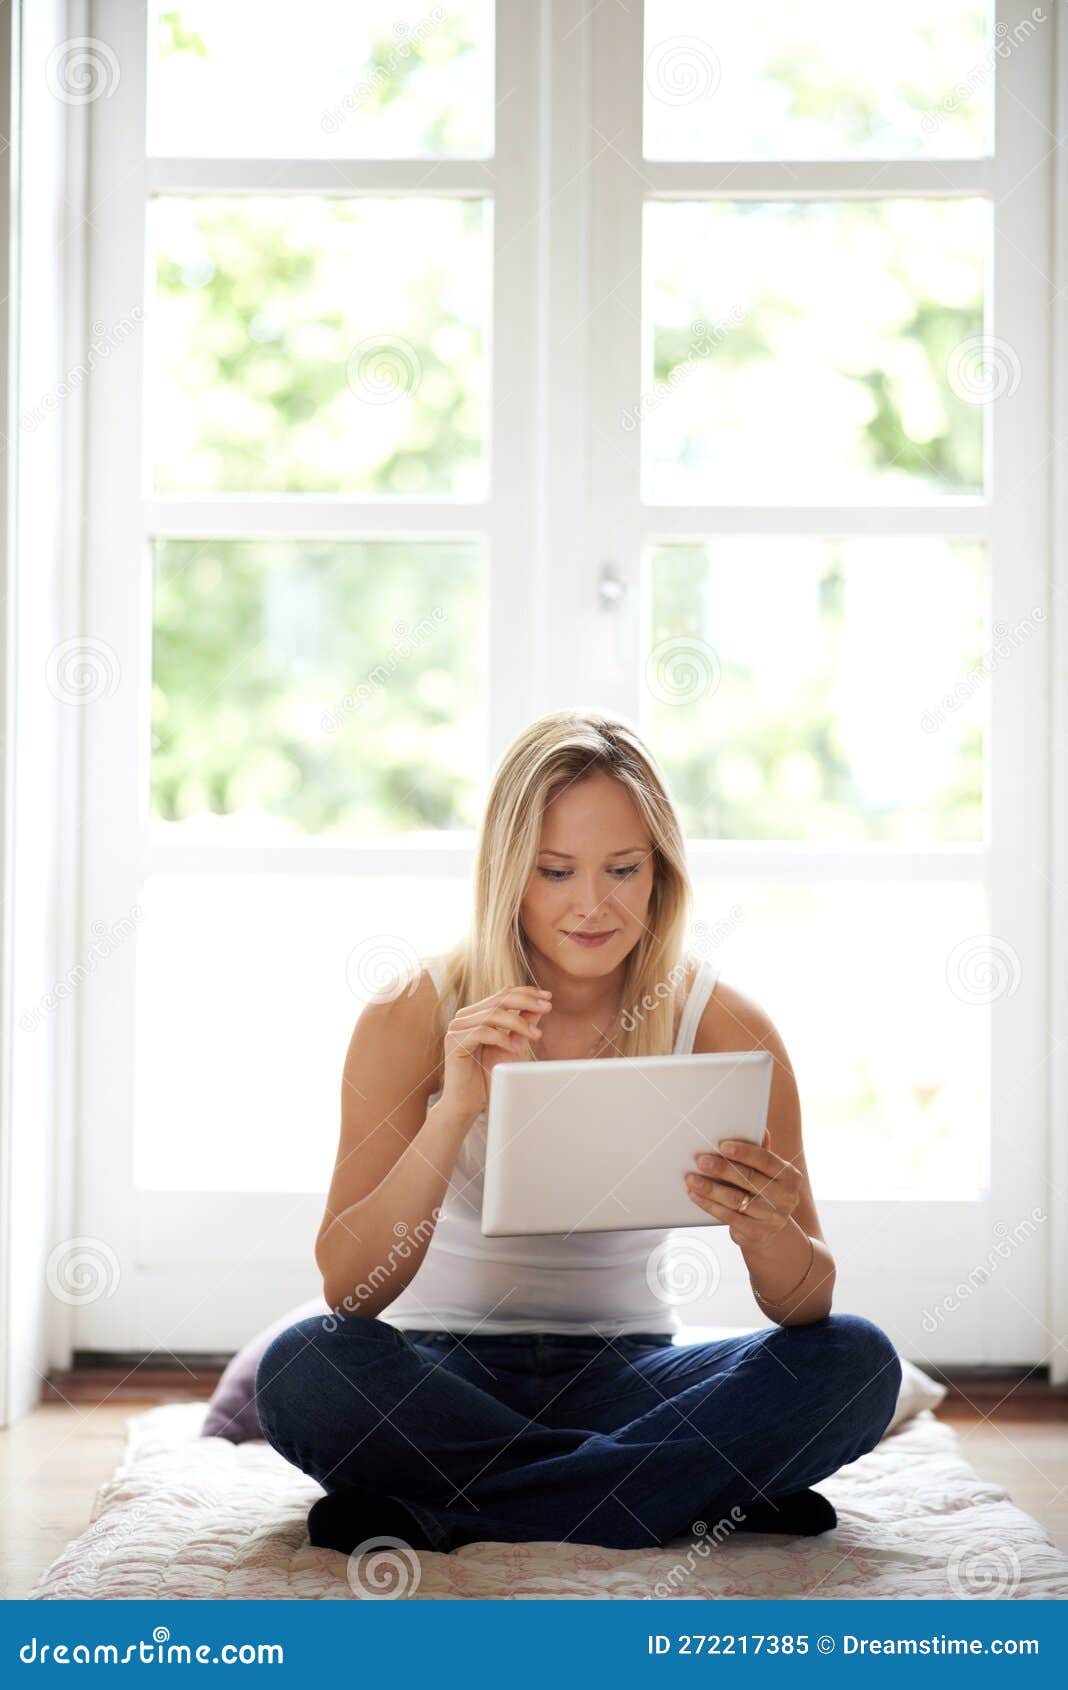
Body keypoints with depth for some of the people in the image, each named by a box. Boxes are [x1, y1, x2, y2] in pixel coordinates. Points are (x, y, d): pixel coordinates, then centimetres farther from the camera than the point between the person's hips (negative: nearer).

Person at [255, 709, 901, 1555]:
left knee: (856, 1362, -24)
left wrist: (766, 1231, -31)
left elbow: (807, 1307, -6)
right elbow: (348, 1291, -17)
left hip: (627, 1373, 1)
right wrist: (455, 1111, -31)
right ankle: (684, 1494, -23)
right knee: (304, 1368, -33)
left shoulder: (725, 1027, -6)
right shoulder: (414, 1017, -9)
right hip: (443, 1375, -1)